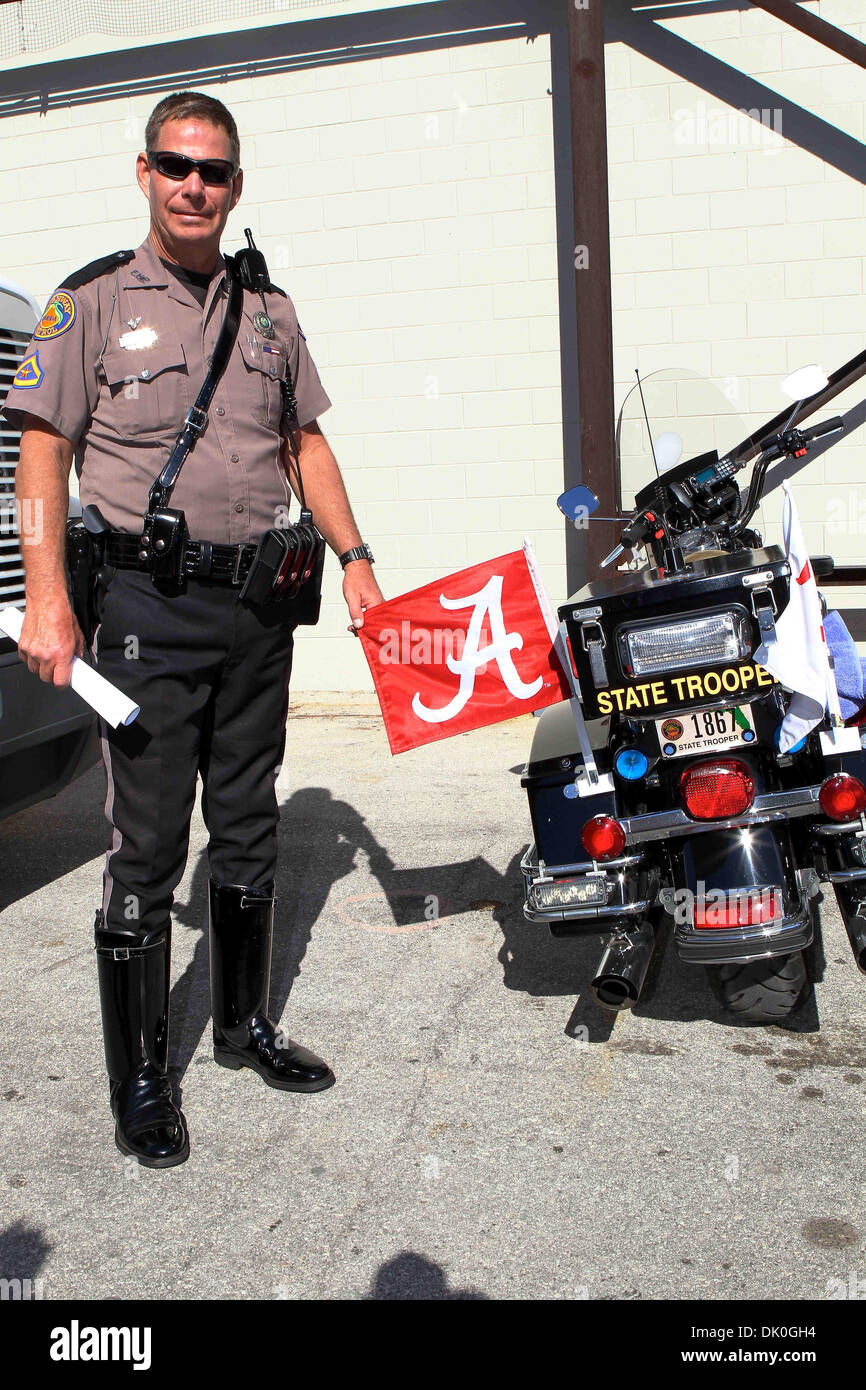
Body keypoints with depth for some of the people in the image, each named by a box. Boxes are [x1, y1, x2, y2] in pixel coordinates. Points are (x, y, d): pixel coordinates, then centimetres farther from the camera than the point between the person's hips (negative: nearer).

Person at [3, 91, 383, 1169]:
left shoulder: (269, 309, 14)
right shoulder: (94, 300, 1)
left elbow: (307, 441, 18)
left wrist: (354, 557, 9)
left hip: (261, 603, 5)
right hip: (149, 603, -4)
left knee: (249, 829, 13)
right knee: (147, 846, -1)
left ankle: (244, 1024, 31)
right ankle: (139, 1078, 14)